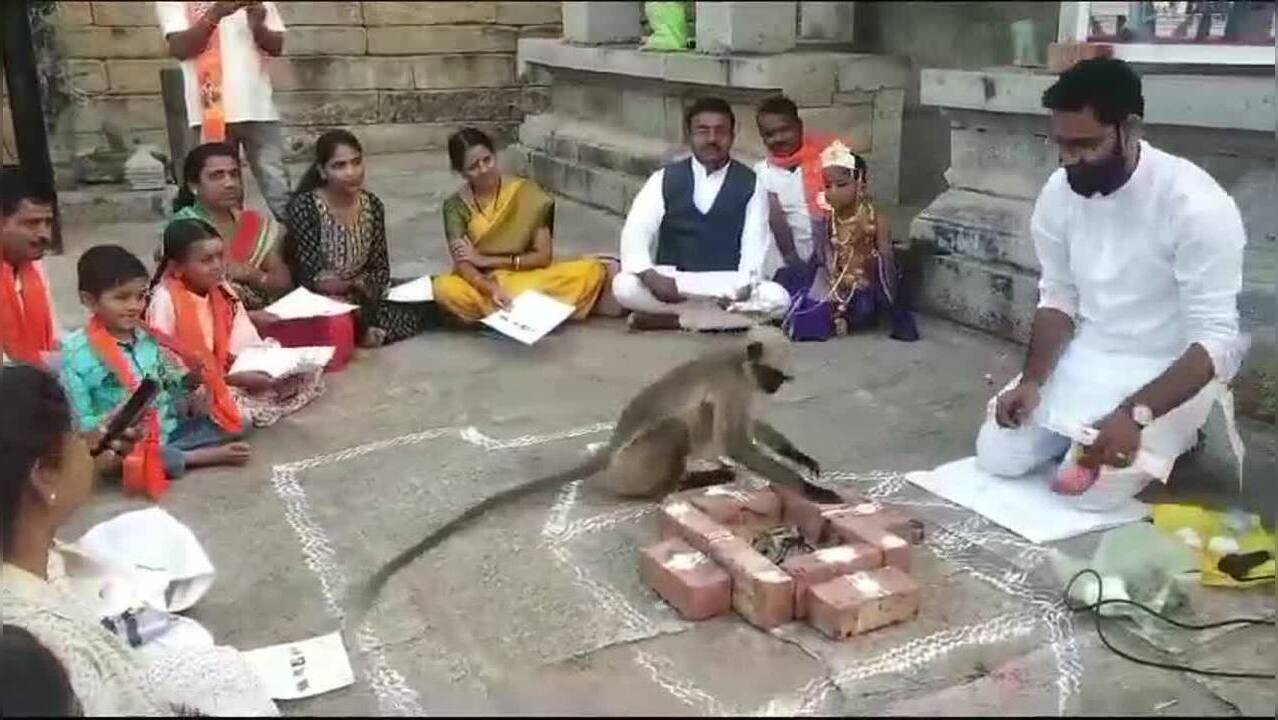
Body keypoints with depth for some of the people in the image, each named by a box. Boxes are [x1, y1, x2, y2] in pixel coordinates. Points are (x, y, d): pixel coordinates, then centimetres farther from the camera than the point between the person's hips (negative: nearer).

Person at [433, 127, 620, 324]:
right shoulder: (456, 205, -5)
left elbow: (544, 257, -6)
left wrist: (486, 260, -11)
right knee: (445, 289, -35)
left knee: (592, 271, -22)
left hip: (529, 279, 1)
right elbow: (463, 265, -16)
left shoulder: (525, 193, -5)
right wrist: (492, 290, -36)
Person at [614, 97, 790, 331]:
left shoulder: (751, 183, 1)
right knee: (624, 286, -30)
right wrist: (651, 277, -29)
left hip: (728, 284, 1)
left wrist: (742, 288, -26)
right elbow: (635, 233, -9)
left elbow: (754, 245, -6)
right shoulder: (665, 179, 1)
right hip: (669, 280, 0)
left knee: (777, 298, -29)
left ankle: (675, 319, -22)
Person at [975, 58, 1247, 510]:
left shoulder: (1196, 205, -25)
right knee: (997, 456, -8)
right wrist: (1032, 381, -15)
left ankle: (1174, 437, 9)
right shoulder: (1059, 193, -8)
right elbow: (1058, 300, 2)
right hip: (1084, 359, 5)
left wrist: (1135, 414, -38)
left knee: (1091, 488, -21)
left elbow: (1216, 342, -25)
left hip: (1172, 372, -5)